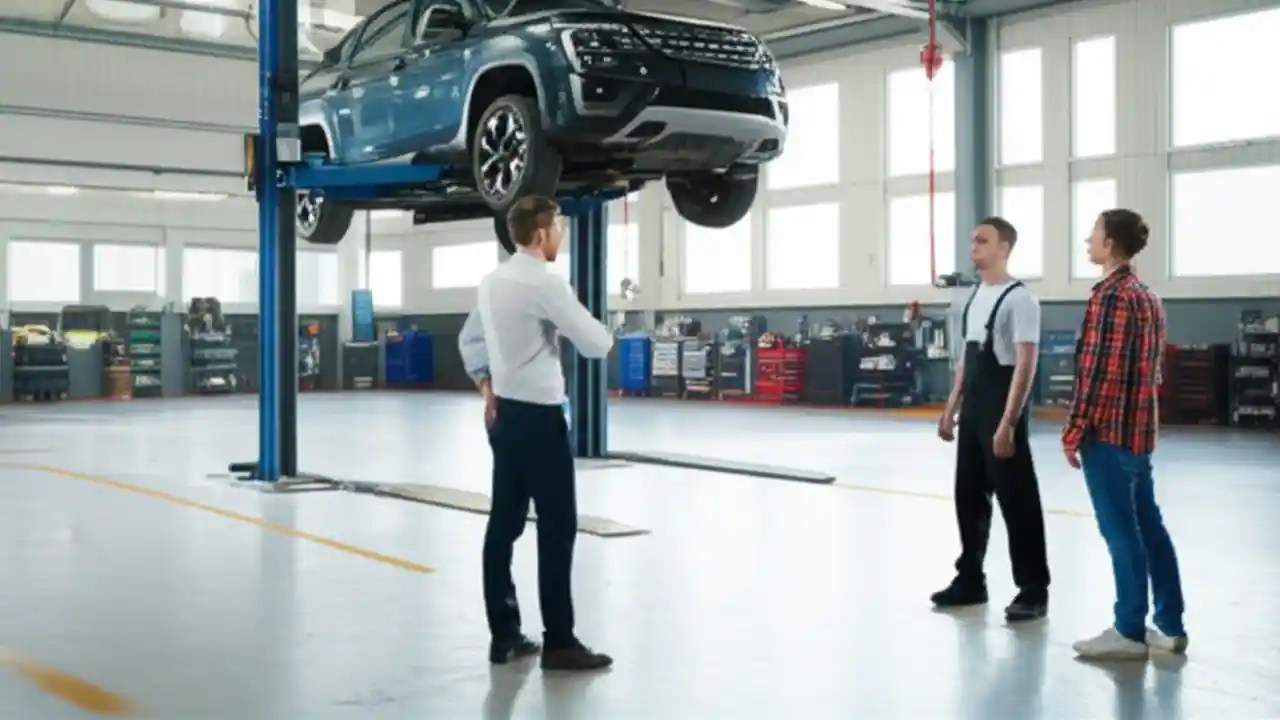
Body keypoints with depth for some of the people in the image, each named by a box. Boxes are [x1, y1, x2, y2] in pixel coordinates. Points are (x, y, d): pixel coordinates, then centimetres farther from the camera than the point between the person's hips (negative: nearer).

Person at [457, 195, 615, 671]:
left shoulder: (493, 281, 10)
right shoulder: (545, 282, -16)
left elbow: (470, 339, 20)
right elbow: (596, 344, -15)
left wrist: (487, 390, 16)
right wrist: (604, 333, 7)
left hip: (504, 414, 9)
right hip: (539, 417, -9)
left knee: (504, 523, 10)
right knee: (557, 528, -2)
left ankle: (504, 635, 16)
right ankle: (558, 642, 3)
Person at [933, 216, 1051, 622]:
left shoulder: (1019, 299, -12)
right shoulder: (974, 298, 14)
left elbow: (1025, 365, -17)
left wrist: (1008, 423, -22)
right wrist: (951, 409, 17)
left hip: (1001, 416, -8)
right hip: (971, 415, 8)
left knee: (1017, 501, -1)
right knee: (968, 497, 14)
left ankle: (1033, 589, 8)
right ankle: (970, 580, 26)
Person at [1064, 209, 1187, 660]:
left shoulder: (1110, 295, -15)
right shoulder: (1148, 296, 14)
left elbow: (1098, 371, -19)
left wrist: (1074, 429, -13)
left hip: (1109, 429, -9)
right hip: (1140, 429, 9)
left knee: (1121, 531, -3)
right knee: (1148, 526, 13)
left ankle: (1130, 632, 4)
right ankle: (1169, 626, 19)